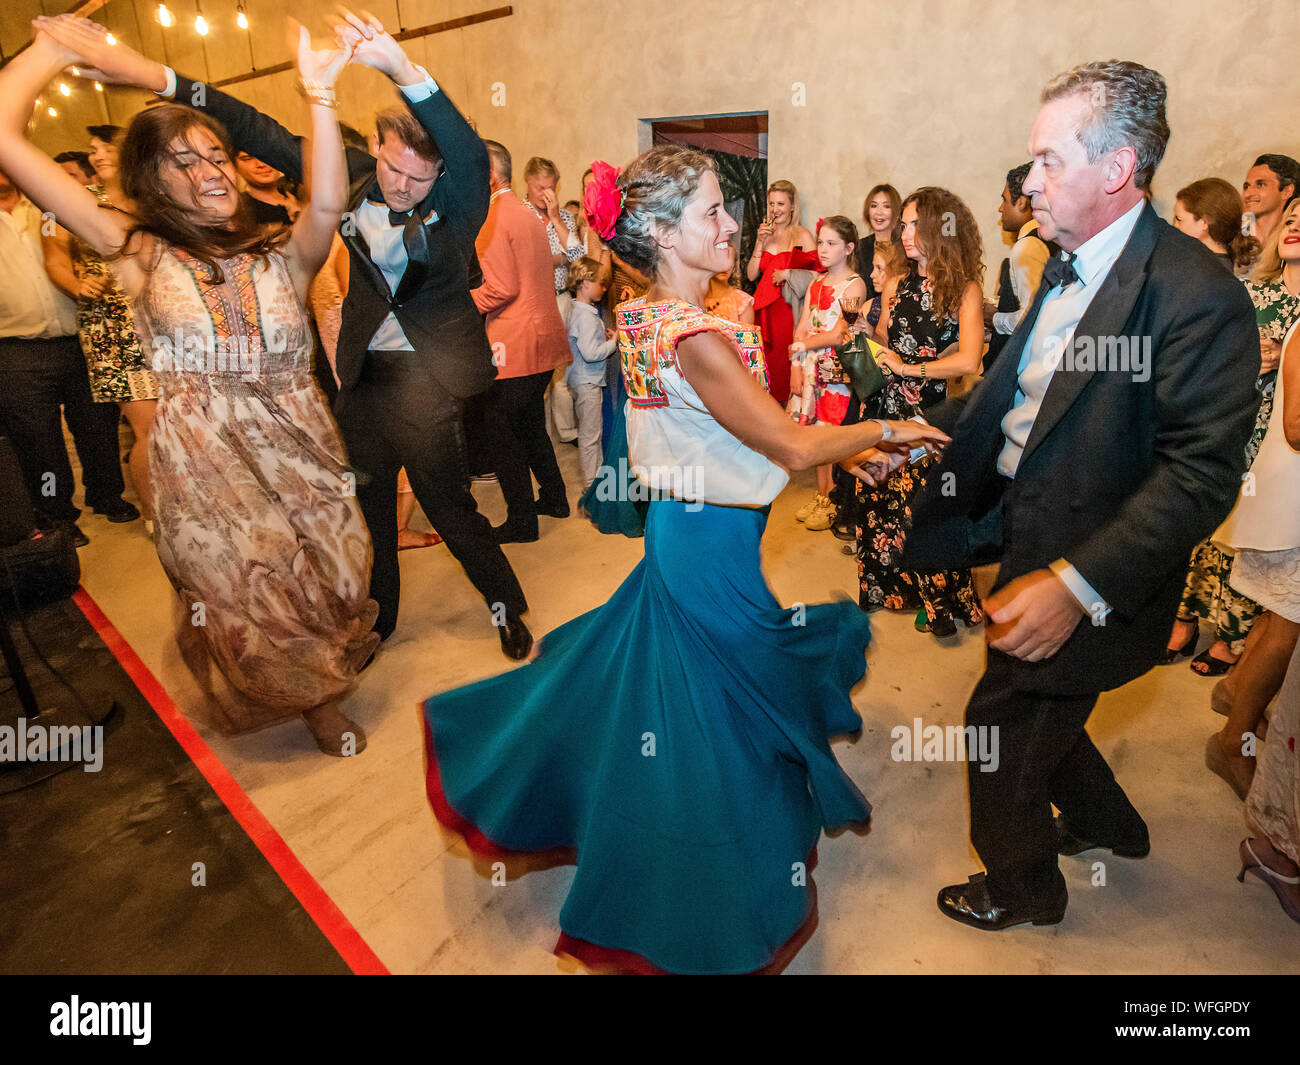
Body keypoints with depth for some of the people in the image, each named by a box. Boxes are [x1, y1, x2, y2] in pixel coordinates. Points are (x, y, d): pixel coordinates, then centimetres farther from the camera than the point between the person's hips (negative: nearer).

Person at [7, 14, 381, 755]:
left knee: (330, 584, 4)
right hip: (203, 463, 0)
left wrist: (320, 96, -22)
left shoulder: (284, 254, 6)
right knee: (249, 598, 9)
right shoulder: (142, 256, 4)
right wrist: (58, 46, 10)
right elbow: (7, 136, 2)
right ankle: (301, 698, 38)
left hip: (300, 450, 1)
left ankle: (320, 693, 33)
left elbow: (329, 204, -15)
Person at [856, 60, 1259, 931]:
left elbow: (1200, 475, -25)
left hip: (1092, 572, -8)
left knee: (1003, 724, 8)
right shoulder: (1068, 268, 5)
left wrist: (1078, 585, -33)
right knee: (1034, 710, 26)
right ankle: (1109, 824, 56)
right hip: (1027, 539, 8)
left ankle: (1022, 889, 38)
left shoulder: (1198, 296, -22)